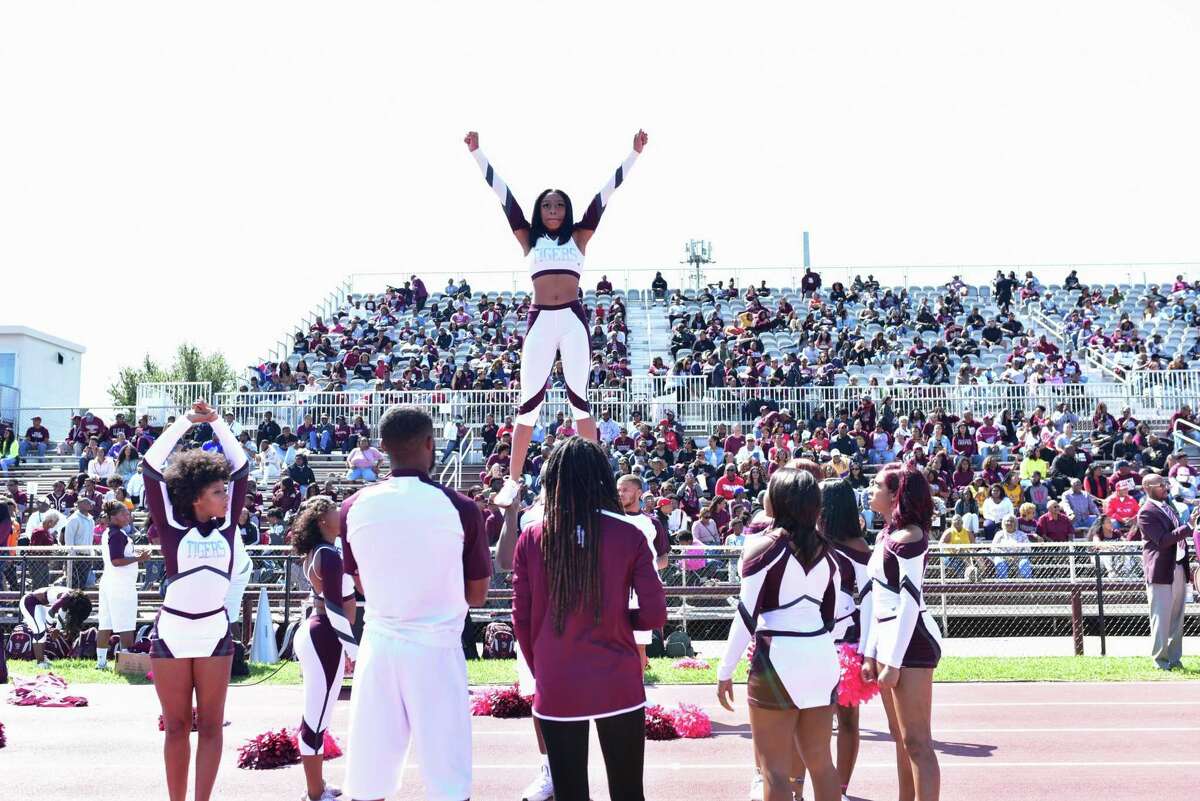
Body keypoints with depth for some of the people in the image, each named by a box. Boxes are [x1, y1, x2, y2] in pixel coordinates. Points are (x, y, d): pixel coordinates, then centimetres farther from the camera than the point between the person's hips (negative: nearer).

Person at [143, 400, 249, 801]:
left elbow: (242, 468, 5)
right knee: (176, 726, 6)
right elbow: (151, 468, -8)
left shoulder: (226, 526, 4)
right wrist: (186, 421, -5)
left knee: (210, 725, 3)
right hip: (171, 632, -2)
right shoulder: (172, 526, -3)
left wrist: (217, 422, 4)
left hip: (215, 632, 2)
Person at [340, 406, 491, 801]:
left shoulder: (354, 508, -2)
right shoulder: (460, 508, -10)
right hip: (437, 648, -3)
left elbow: (363, 585, 11)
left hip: (379, 645, 3)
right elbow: (477, 595, 0)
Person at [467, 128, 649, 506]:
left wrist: (634, 153, 7)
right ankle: (513, 480, 8)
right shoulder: (529, 237, 12)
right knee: (529, 400, 2)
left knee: (579, 398, 3)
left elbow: (605, 191, 9)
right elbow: (503, 193, 10)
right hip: (540, 320, 0)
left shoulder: (578, 236, 12)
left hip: (573, 319, 0)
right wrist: (478, 153, 8)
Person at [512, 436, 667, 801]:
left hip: (557, 689, 1)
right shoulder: (628, 534, -6)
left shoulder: (532, 537, -3)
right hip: (618, 685, -1)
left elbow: (522, 619, 1)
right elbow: (654, 615, -7)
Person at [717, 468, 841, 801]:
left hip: (778, 660, -6)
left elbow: (747, 615, -11)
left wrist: (725, 670, -5)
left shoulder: (763, 547, -10)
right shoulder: (824, 550, 9)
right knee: (820, 762, 14)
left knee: (775, 769, 1)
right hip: (821, 657, 7)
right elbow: (832, 613, 12)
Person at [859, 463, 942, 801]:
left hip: (910, 642, -10)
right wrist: (871, 653, 15)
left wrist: (893, 662, -19)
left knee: (916, 741, -7)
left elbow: (910, 602, -19)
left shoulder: (908, 537, -14)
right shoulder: (885, 535, 14)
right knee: (900, 737, 16)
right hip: (889, 640, 10)